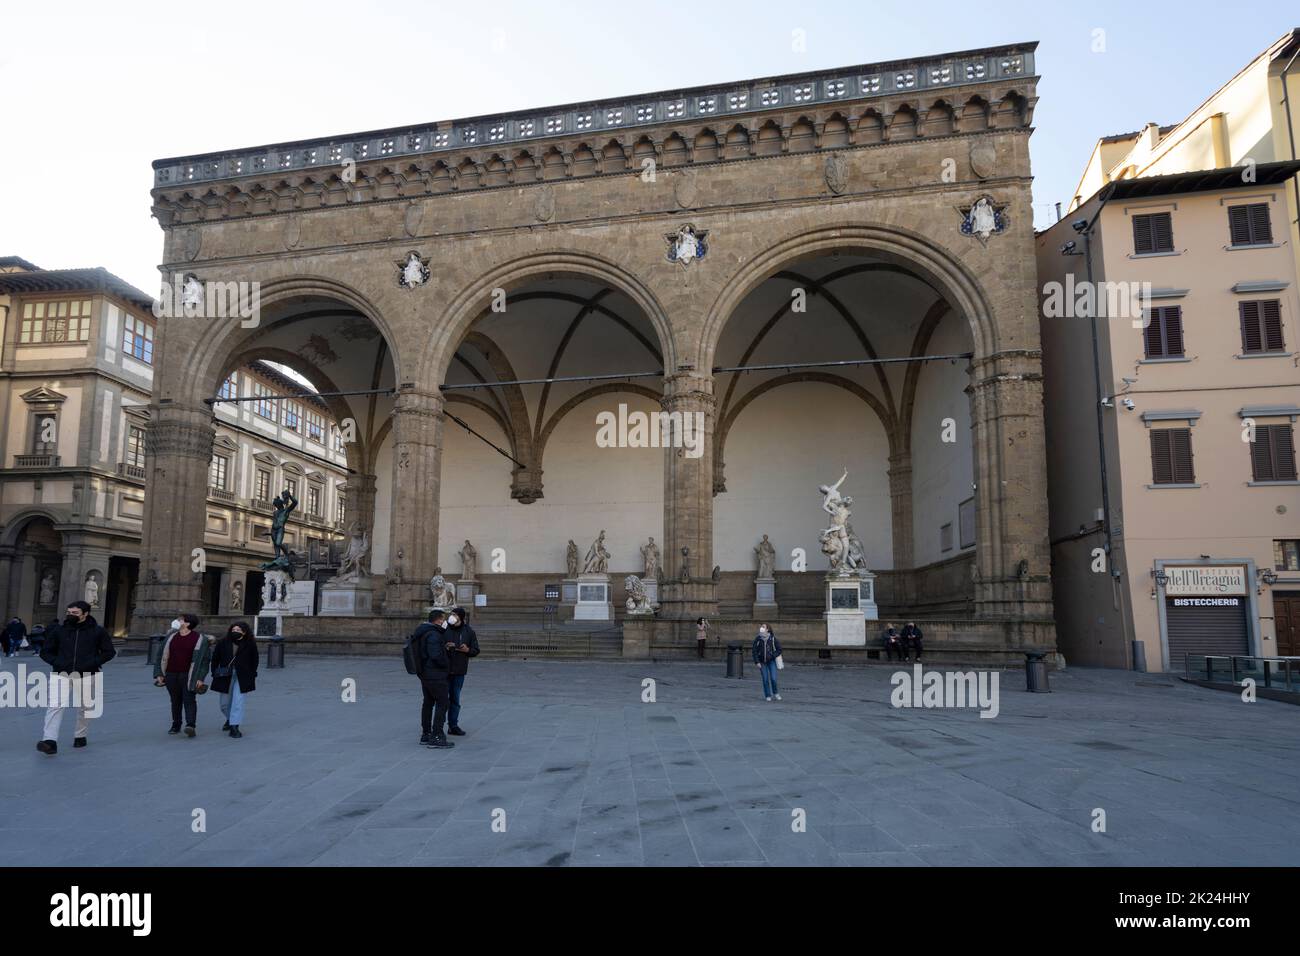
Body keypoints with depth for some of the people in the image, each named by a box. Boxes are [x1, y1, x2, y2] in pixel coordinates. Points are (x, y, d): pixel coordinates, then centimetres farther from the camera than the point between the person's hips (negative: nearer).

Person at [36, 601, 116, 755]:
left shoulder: (97, 632, 1)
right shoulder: (58, 631, 7)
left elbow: (109, 652, 3)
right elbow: (46, 652, 15)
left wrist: (91, 664, -10)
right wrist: (57, 662, -5)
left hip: (86, 676, -1)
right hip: (61, 674, 1)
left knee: (85, 708, 8)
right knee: (55, 706, -14)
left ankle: (80, 737, 26)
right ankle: (50, 741, -20)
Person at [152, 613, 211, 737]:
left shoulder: (200, 639, -4)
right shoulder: (171, 636, 9)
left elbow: (205, 659, -5)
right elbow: (163, 656, 14)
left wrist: (200, 678, -11)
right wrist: (159, 674, 8)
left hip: (189, 675, -4)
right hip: (171, 675, 4)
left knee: (189, 700, -11)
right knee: (175, 701, 11)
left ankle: (190, 725, -20)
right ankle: (176, 725, 23)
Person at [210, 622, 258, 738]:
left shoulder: (250, 644, -5)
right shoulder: (223, 642, -2)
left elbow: (254, 661, 5)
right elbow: (215, 658, 6)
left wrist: (252, 675, 2)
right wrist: (215, 673, 1)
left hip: (242, 677, -2)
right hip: (225, 676, 2)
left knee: (238, 702, -10)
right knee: (225, 703, 13)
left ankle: (234, 726, -6)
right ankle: (229, 719, 41)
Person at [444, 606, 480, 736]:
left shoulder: (469, 632, 2)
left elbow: (476, 651, 7)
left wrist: (467, 650, -13)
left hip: (459, 671, 3)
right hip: (443, 670, -3)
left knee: (455, 699, 12)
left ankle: (453, 725, 22)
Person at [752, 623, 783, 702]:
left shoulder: (773, 638, -8)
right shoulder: (757, 639, -5)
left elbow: (779, 649, -1)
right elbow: (755, 651, -1)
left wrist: (773, 656, -13)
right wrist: (757, 662, -7)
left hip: (771, 661, -1)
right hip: (762, 662, 1)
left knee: (773, 678, -7)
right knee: (765, 679, 2)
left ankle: (775, 693, 18)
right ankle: (767, 695, 15)